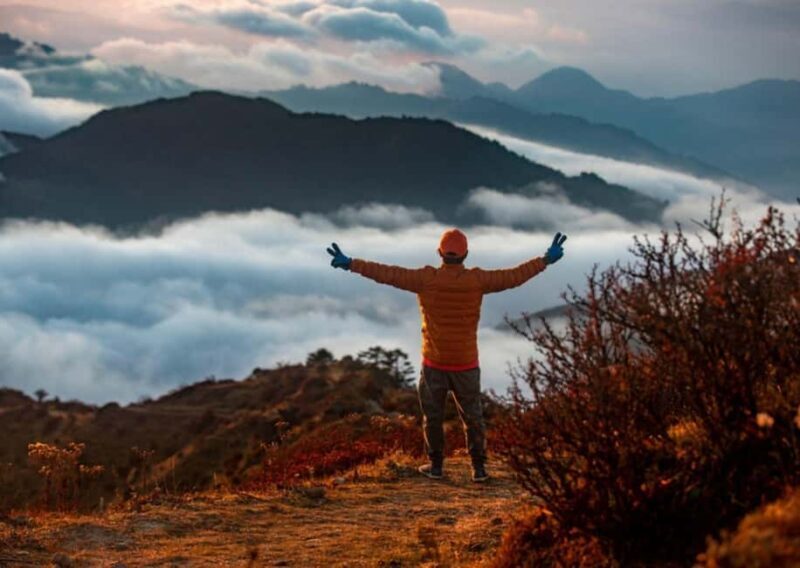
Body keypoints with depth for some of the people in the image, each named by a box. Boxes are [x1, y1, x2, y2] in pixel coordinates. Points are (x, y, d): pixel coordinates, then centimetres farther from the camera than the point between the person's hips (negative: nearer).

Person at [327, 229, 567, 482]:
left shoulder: (426, 279, -13)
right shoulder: (476, 280, -11)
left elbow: (388, 274, -14)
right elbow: (514, 276, -6)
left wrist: (350, 263, -10)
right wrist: (546, 259, 4)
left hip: (434, 364, 0)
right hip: (466, 365, 0)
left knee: (432, 416, 16)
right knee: (472, 416, 14)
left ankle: (436, 465, 22)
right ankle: (478, 468, 13)